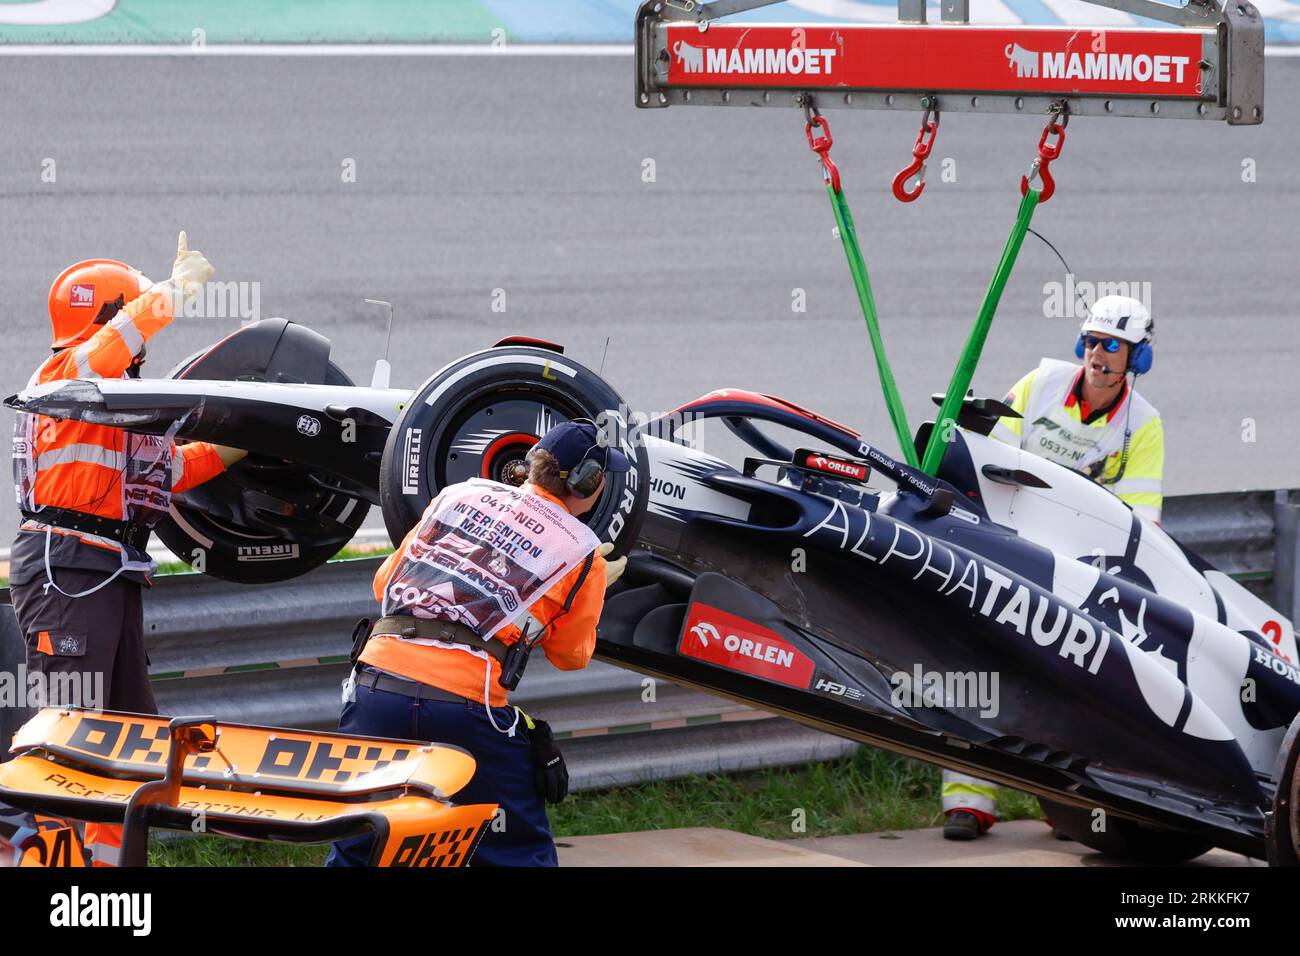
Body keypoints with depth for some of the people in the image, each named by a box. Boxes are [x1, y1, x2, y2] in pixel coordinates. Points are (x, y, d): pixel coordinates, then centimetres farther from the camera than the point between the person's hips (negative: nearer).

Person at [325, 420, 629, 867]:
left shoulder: (460, 494, 17)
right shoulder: (583, 553, 7)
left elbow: (385, 583, 23)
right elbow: (571, 654, 20)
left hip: (377, 678, 4)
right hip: (467, 706, -3)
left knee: (356, 850, 14)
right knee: (520, 852, 11)